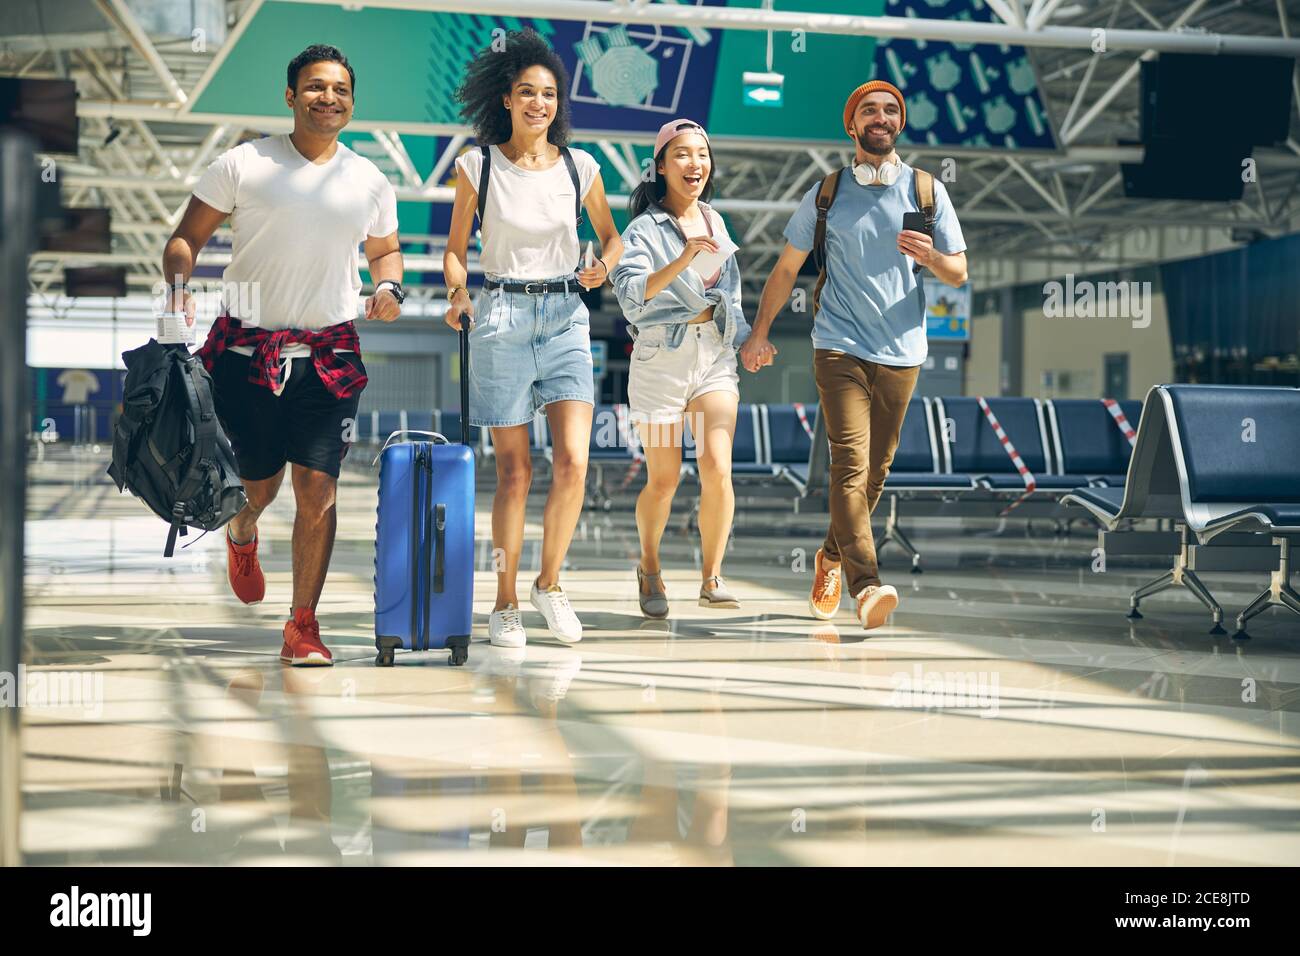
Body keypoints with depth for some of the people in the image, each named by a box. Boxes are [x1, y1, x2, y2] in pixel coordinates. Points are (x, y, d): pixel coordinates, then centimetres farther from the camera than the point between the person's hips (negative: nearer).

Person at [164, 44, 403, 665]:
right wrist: (179, 284, -17)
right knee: (258, 483, 7)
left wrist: (390, 288, 2)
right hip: (246, 348, -1)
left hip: (329, 352, 1)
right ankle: (242, 532, 46)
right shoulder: (243, 165, 0)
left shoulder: (370, 182, 9)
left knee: (317, 487, -8)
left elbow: (386, 250, 23)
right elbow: (186, 238, 3)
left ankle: (303, 625, 3)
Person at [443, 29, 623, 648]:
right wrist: (457, 294, -10)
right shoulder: (478, 166, 1)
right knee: (514, 471, 0)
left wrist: (604, 265, -4)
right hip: (502, 317, -2)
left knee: (573, 461, -11)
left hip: (565, 318, 2)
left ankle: (549, 582, 11)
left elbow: (611, 235, 18)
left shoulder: (580, 167, 5)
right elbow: (455, 247, 8)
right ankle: (505, 604, 14)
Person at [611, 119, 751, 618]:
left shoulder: (715, 221, 12)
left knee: (717, 466, -14)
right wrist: (681, 261, -32)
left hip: (716, 356, 4)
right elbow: (631, 294, -21)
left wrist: (747, 339, 12)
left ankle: (712, 577, -1)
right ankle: (649, 570, 29)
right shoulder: (645, 229, -6)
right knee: (663, 480, 4)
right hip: (661, 358, -3)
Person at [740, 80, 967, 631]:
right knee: (851, 464, -17)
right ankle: (865, 584, -25)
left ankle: (832, 560, 29)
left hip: (901, 352, 2)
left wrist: (930, 257, -14)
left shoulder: (927, 190, 9)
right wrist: (759, 333, 7)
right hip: (840, 347, -2)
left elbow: (959, 274, 9)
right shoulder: (825, 194, 9)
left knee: (875, 471, 7)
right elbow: (787, 268, 15)